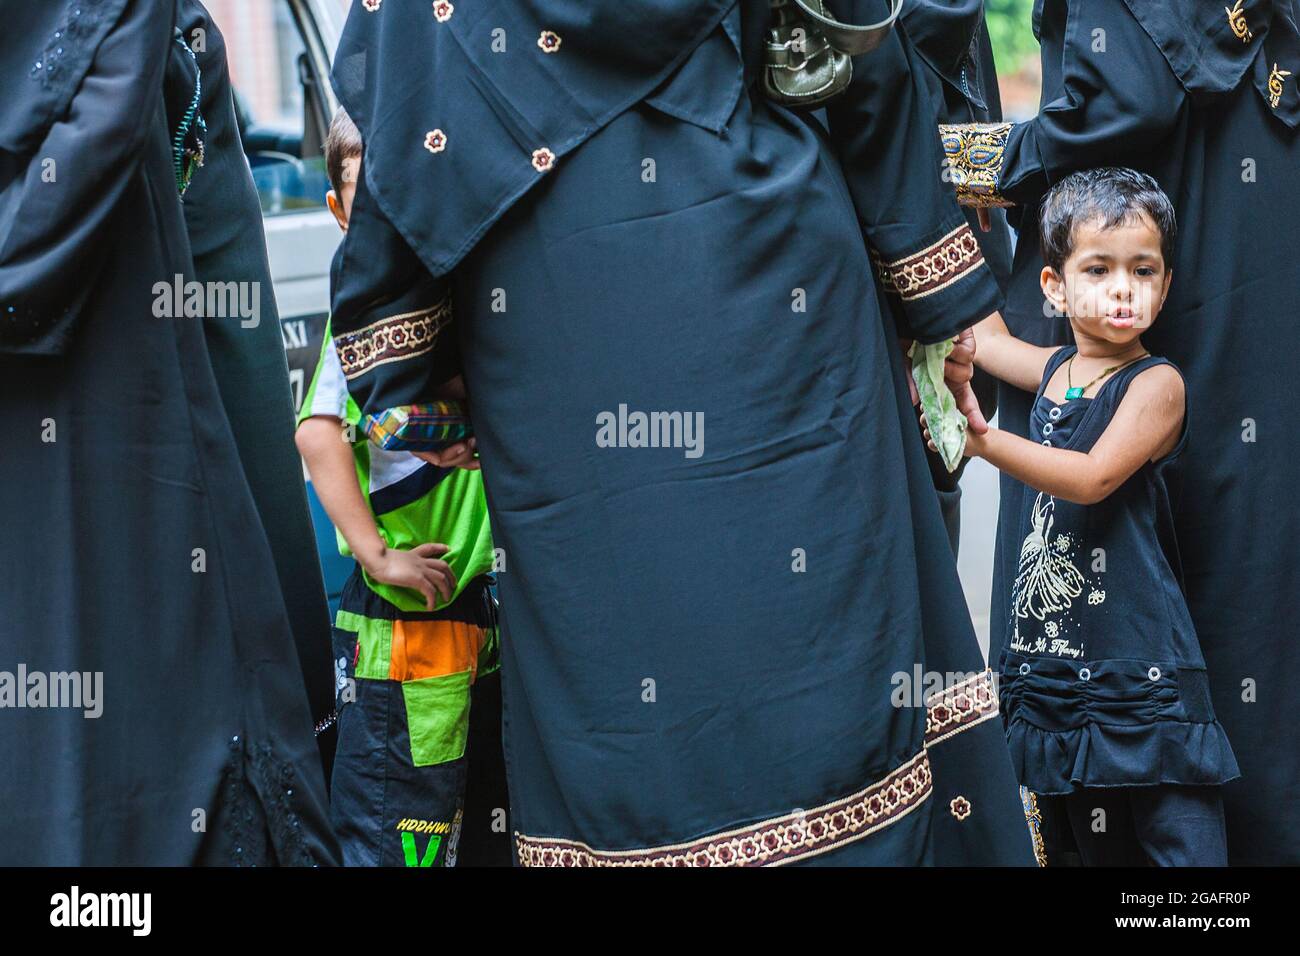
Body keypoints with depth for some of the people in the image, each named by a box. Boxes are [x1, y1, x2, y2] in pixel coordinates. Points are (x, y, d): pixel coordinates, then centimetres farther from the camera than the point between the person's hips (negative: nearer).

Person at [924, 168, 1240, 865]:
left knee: (1186, 845, -9)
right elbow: (984, 333, 31)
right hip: (1051, 670, 6)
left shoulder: (1157, 383, -7)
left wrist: (987, 441, -30)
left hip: (1140, 672, -6)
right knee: (1097, 850, 11)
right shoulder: (1054, 369, 12)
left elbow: (1093, 477, -21)